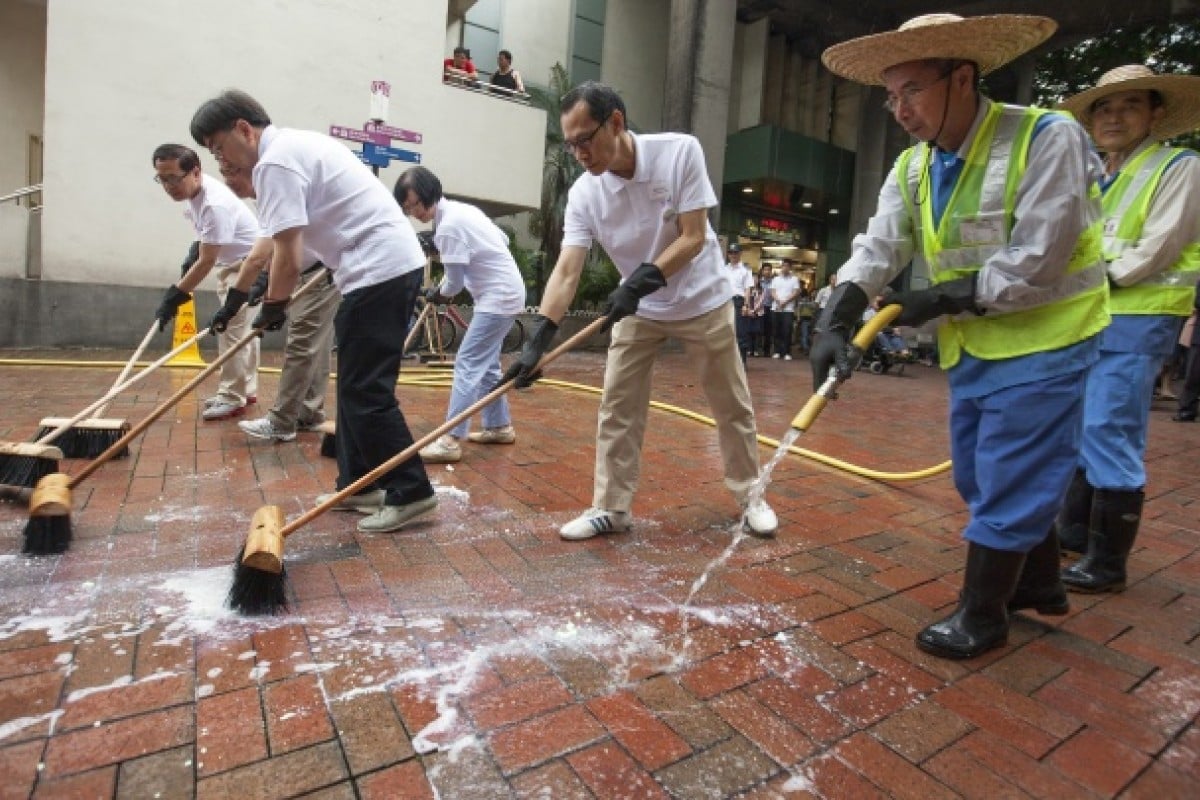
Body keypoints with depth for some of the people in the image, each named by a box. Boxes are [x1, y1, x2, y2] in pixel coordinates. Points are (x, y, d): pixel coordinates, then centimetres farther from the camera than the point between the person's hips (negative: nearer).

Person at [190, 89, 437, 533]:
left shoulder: (275, 161, -9)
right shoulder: (297, 142, 23)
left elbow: (288, 258, -14)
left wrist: (272, 307, 4)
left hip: (380, 269, -11)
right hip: (396, 262, 11)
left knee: (365, 392, -7)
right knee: (355, 385, 14)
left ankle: (411, 491, -1)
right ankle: (359, 485, 21)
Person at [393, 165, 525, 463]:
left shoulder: (448, 226, -18)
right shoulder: (463, 209, 10)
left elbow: (454, 284, -14)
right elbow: (503, 239, 20)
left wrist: (436, 294, 7)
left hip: (498, 297, -10)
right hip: (506, 292, 10)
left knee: (467, 364, -12)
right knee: (486, 364, 17)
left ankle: (451, 440, -12)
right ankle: (500, 426, 26)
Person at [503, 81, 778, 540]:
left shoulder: (680, 151, -21)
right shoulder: (583, 194, -15)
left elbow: (693, 239, -22)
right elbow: (567, 271, -22)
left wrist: (639, 281, -32)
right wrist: (538, 339, -33)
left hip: (702, 301, -2)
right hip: (637, 309, 3)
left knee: (731, 405, 7)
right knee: (617, 408, -1)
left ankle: (750, 496, 27)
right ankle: (610, 508, 12)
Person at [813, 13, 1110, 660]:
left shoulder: (1047, 137, -16)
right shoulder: (912, 167, 4)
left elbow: (1037, 261, -22)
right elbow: (877, 249, -9)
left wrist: (946, 299, -17)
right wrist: (835, 323, -23)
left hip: (1044, 342, -7)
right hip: (972, 345, 7)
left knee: (1008, 481, -1)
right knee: (980, 477, 16)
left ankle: (982, 615, 17)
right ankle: (1039, 584, 38)